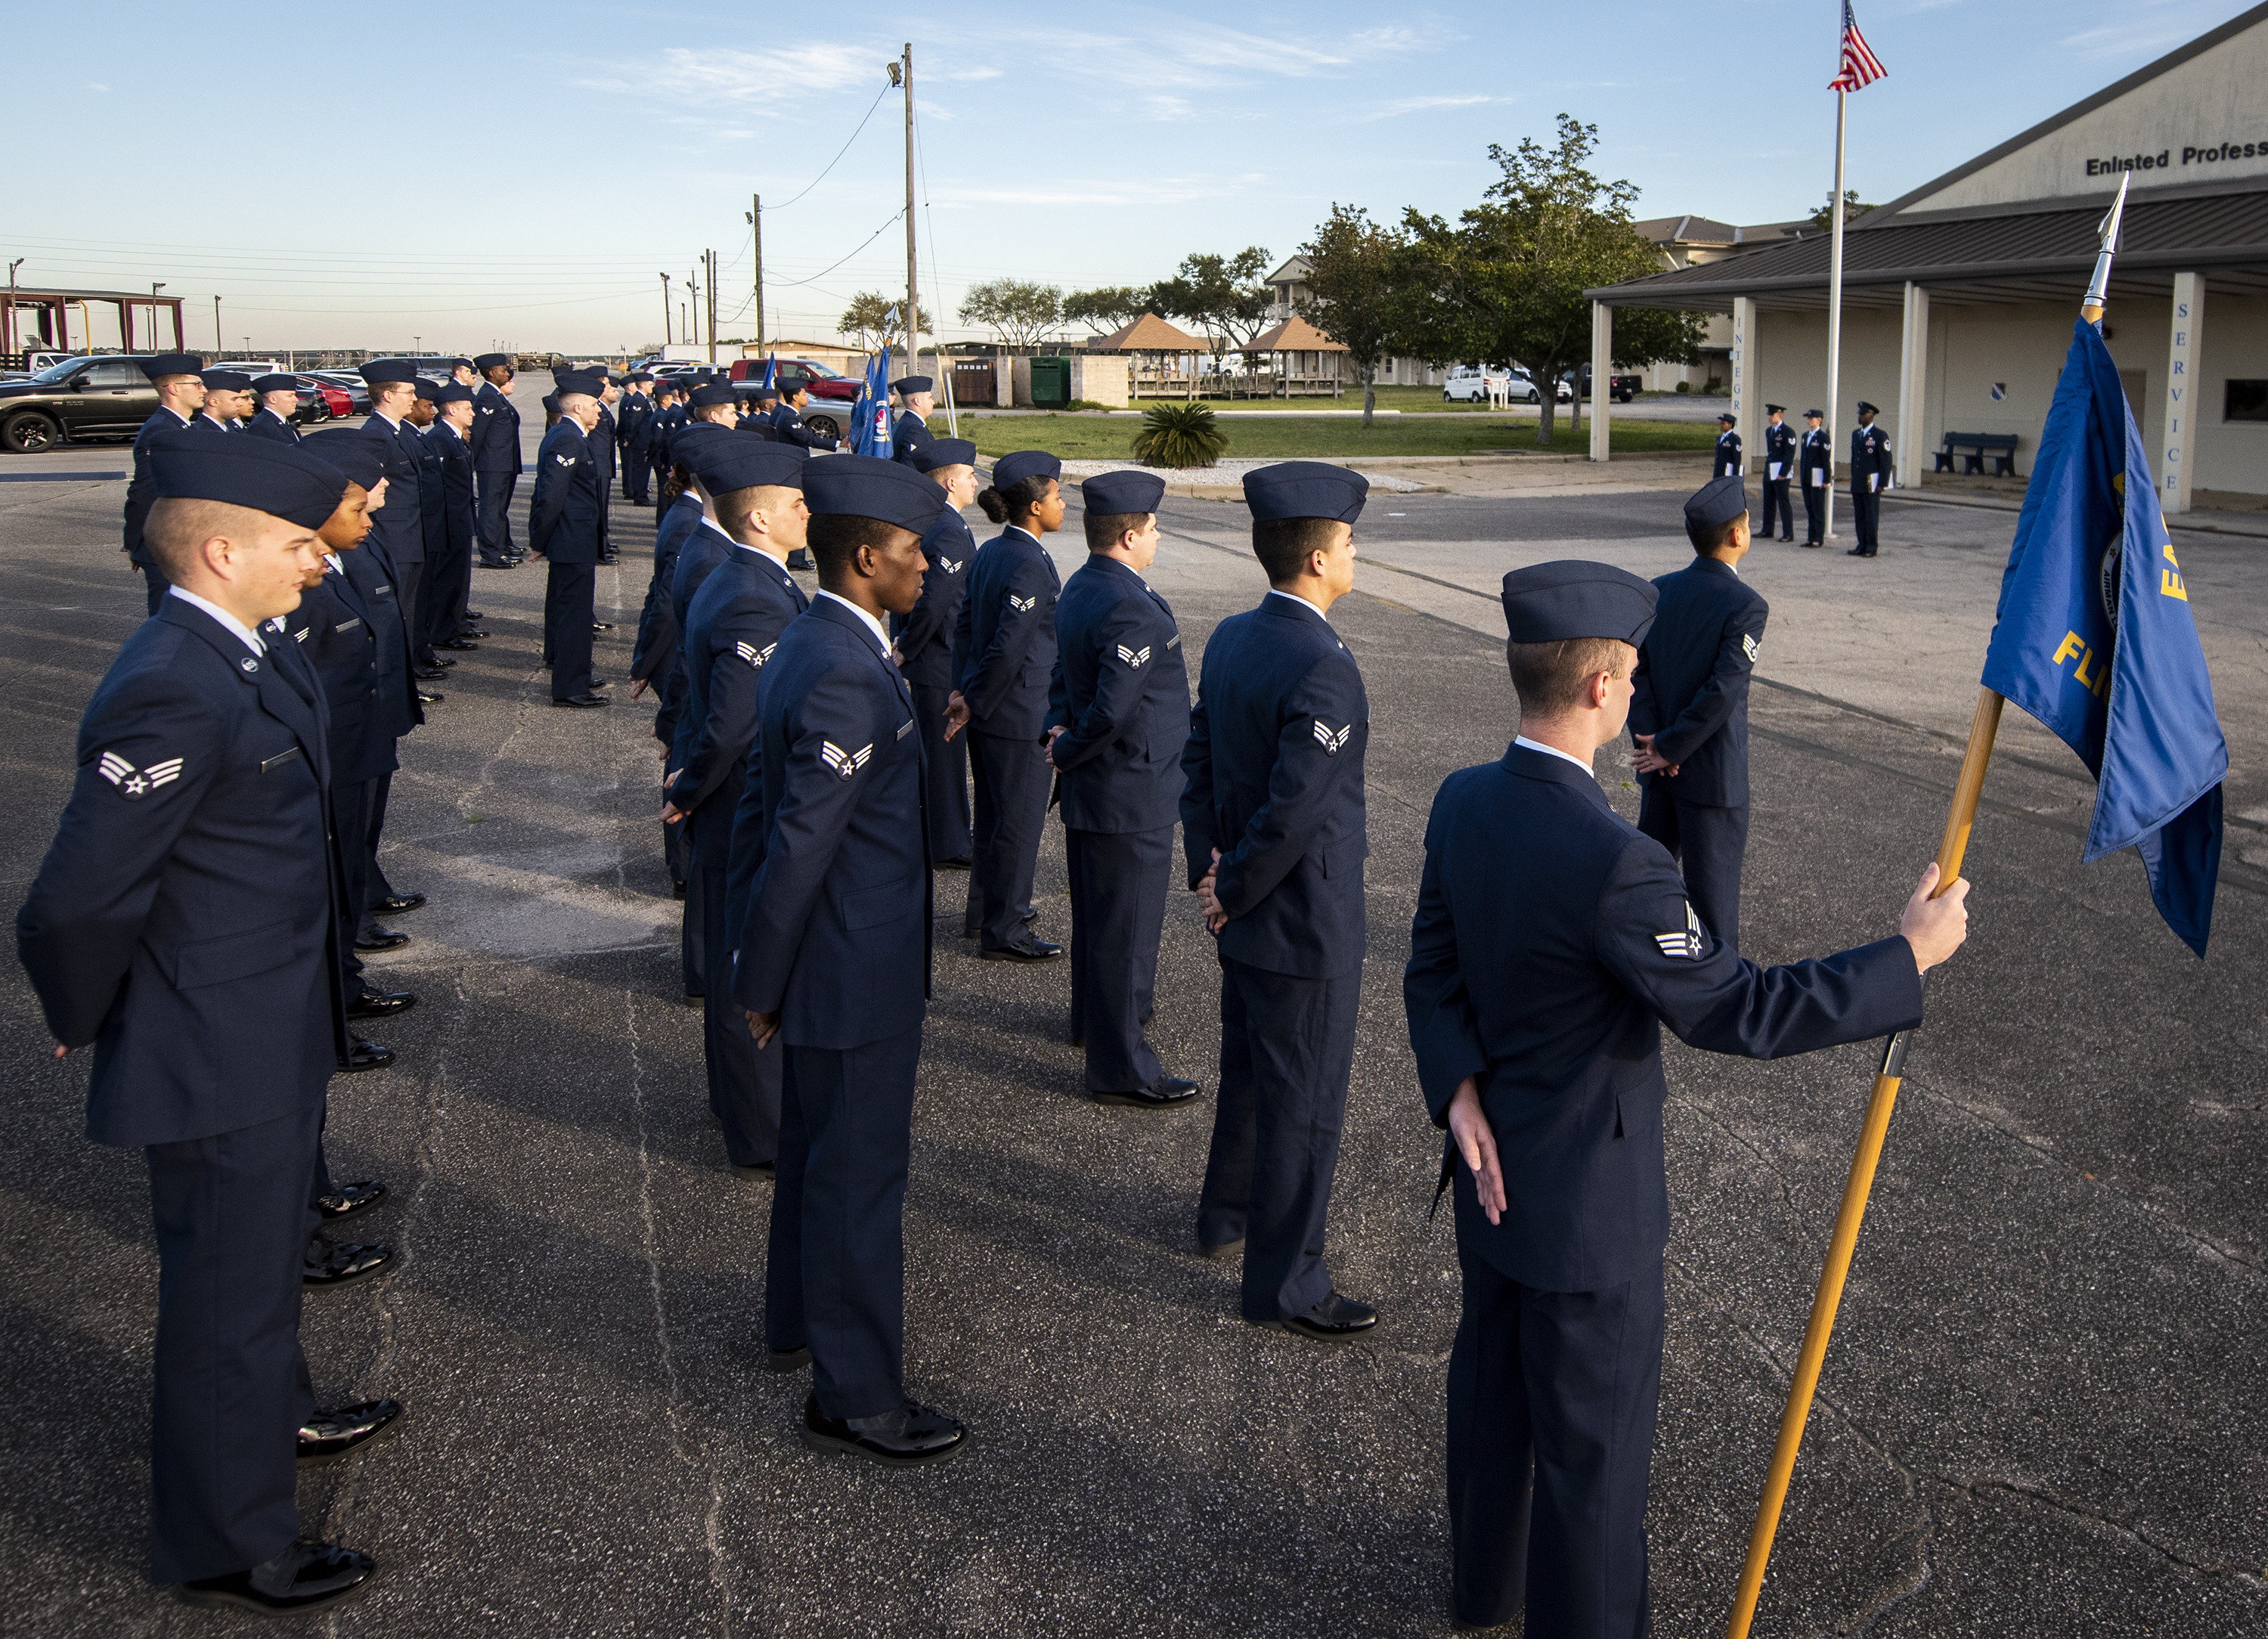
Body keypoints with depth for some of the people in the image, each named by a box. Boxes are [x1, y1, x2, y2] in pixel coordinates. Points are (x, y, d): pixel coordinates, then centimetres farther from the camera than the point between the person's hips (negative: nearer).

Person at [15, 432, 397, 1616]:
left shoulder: (232, 661, 2)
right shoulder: (173, 694, -29)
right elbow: (76, 904, -29)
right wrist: (84, 1024, -11)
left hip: (272, 1030, 10)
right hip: (222, 1059, -9)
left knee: (263, 1251, 29)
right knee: (229, 1288, 8)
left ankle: (277, 1414, 53)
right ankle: (224, 1544, 27)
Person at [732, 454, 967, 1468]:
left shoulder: (811, 645, 6)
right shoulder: (846, 678, -26)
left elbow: (774, 801, 13)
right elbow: (797, 844, -25)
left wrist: (764, 974, 20)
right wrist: (761, 985, -15)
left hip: (829, 960, 10)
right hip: (856, 974, -10)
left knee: (817, 1149, 25)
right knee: (858, 1174, 3)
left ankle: (799, 1320, 44)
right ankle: (854, 1397, 17)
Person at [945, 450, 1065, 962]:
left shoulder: (989, 552, 7)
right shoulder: (1030, 565, -21)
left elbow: (964, 625, 10)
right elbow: (1008, 649, -24)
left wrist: (964, 693, 8)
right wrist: (973, 704, -14)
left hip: (986, 711, 9)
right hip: (1019, 716, -9)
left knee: (994, 814, 21)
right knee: (1020, 820, 3)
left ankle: (985, 910, 35)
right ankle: (1003, 932, 13)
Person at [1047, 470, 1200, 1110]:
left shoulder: (1079, 588, 8)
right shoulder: (1131, 609, -25)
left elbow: (1062, 677, 15)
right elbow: (1112, 709, -29)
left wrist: (1061, 734, 2)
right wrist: (1068, 752, -13)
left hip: (1088, 791, 10)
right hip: (1131, 794, -10)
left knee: (1097, 913, 24)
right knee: (1125, 925, -1)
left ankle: (1094, 1017, 42)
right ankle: (1120, 1067, 7)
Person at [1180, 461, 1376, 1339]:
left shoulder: (1231, 638, 2)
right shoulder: (1323, 669, -26)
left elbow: (1198, 758, 8)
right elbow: (1293, 813, -27)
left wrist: (1210, 870, 6)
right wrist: (1232, 893, -14)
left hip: (1246, 913, 9)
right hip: (1306, 926, -9)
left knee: (1249, 1069, 26)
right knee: (1303, 1102, 5)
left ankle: (1227, 1212, 46)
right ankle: (1283, 1282, 18)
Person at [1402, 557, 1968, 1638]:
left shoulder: (1463, 805, -7)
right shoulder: (1611, 861, -32)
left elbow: (1433, 972, -2)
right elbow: (1737, 1013, -25)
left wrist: (1459, 1093, -12)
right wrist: (1908, 956, -18)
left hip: (1493, 1169, 9)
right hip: (1589, 1204, -8)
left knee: (1490, 1383, 26)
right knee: (1594, 1441, 11)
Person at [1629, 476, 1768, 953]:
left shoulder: (1659, 590, 1)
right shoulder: (1746, 604, -18)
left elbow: (1634, 667, -3)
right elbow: (1722, 692, -22)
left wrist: (1652, 740, -7)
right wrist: (1669, 749, -14)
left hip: (1659, 766, 6)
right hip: (1713, 772, -6)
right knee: (1713, 892, 4)